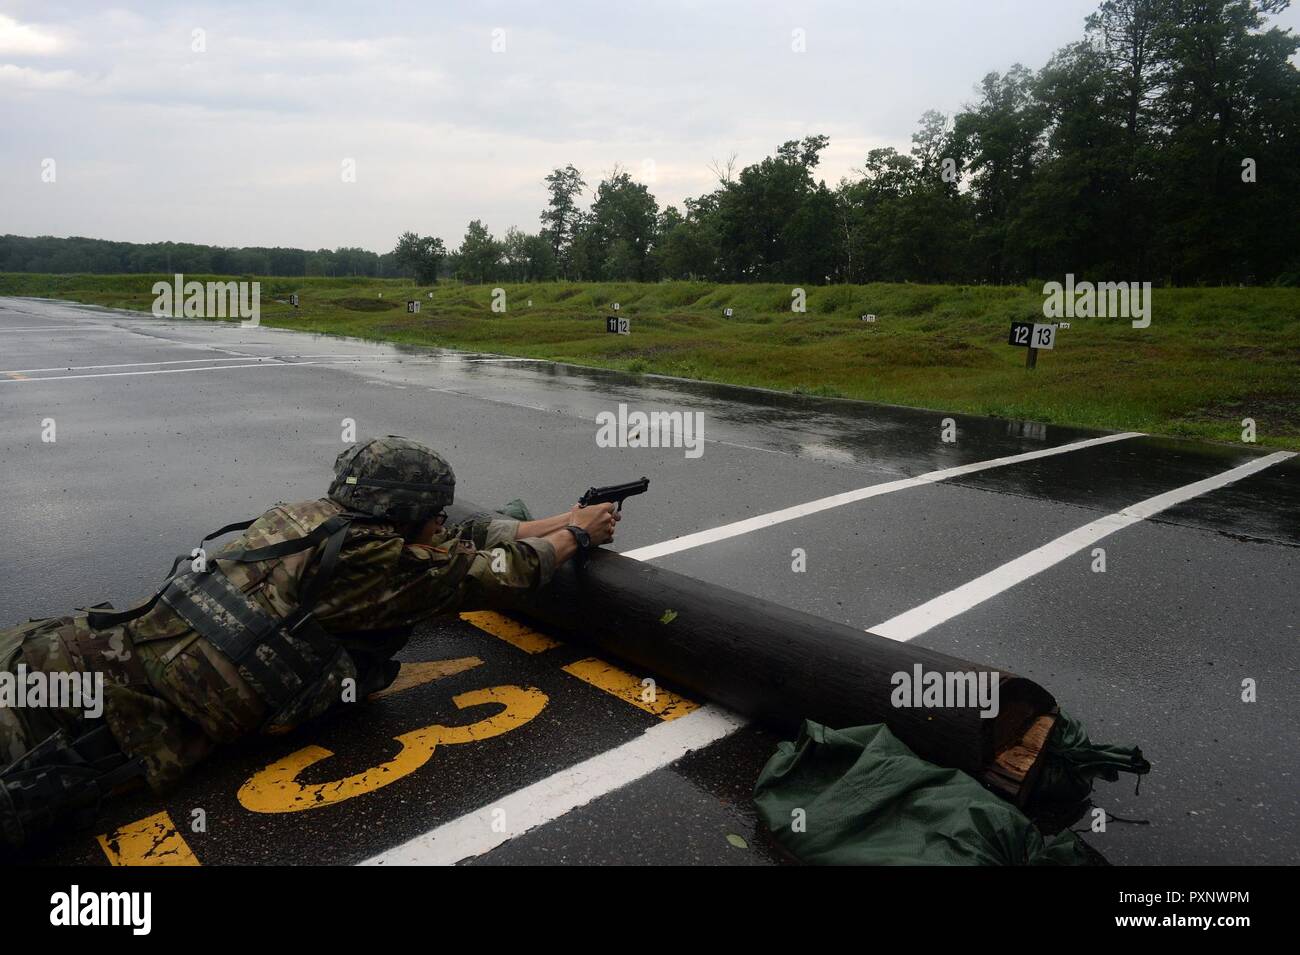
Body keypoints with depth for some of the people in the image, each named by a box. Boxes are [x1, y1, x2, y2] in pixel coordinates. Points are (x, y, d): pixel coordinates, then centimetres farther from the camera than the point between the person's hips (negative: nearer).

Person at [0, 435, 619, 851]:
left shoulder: (314, 514, 13)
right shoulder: (387, 561, -9)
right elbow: (504, 571, 3)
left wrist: (564, 521, 28)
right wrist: (577, 533, 20)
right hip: (141, 717, -7)